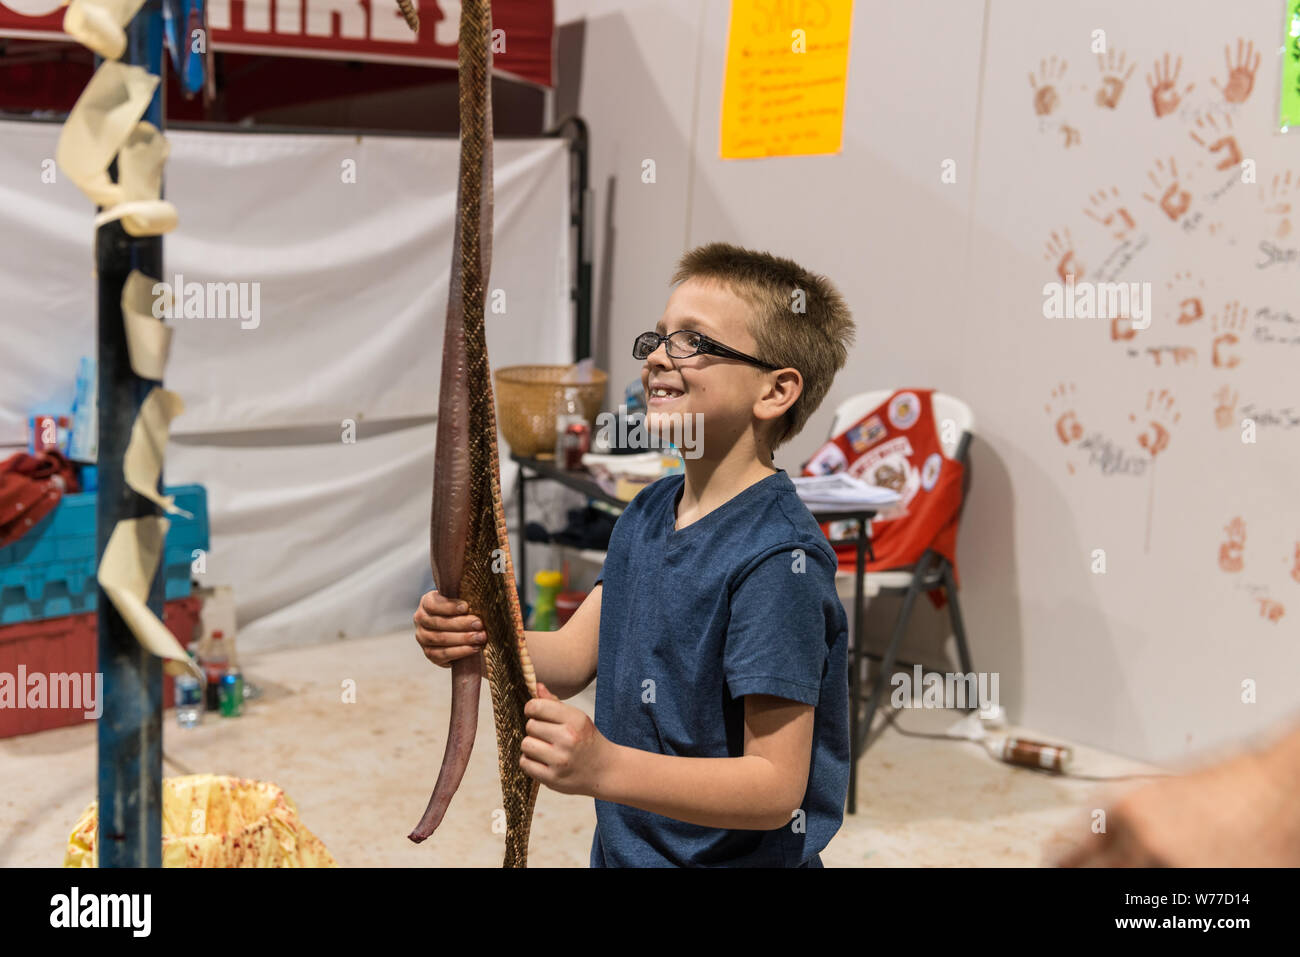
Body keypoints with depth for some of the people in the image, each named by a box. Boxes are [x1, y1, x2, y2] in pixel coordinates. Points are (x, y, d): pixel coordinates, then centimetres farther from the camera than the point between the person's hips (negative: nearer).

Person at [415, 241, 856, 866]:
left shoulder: (777, 561, -25)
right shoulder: (649, 510, 1)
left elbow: (777, 788, -26)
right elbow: (573, 657, 1)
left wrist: (604, 768, -35)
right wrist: (478, 639, -18)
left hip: (737, 858, -7)